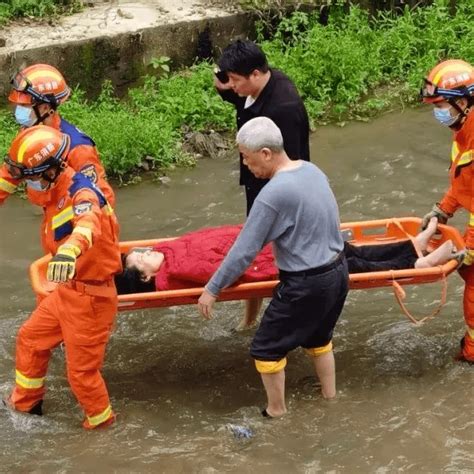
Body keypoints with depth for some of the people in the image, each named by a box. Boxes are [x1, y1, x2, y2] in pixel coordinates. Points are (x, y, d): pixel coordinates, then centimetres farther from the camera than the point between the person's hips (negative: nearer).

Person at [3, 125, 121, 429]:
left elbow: (88, 223, -52)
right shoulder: (59, 193, 3)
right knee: (30, 338, 22)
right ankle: (26, 402, 42)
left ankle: (101, 420, 30)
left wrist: (70, 250, -70)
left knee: (82, 370, 4)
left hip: (89, 298, -9)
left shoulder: (82, 193, -27)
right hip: (67, 290, 9)